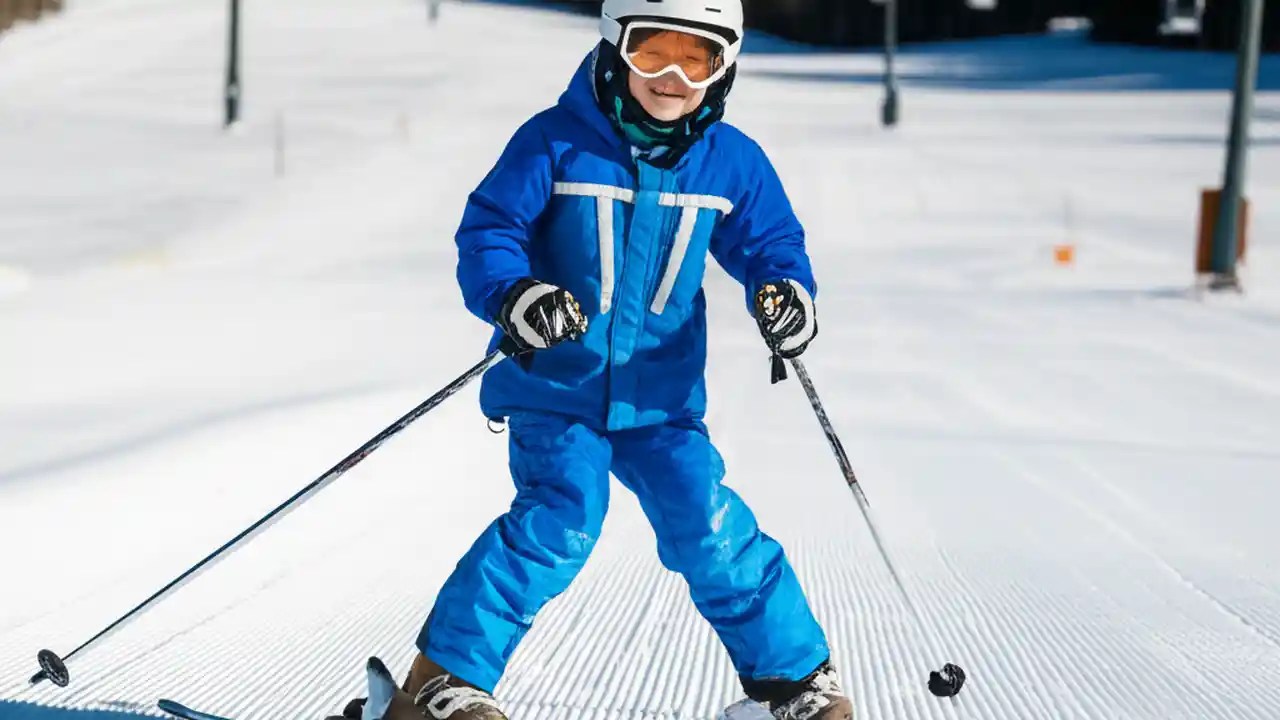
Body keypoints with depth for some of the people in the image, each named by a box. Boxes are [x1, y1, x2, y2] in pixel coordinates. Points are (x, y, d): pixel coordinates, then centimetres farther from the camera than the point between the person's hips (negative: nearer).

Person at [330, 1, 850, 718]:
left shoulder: (730, 160, 0)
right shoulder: (556, 142, -10)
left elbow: (769, 239, 12)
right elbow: (487, 230, -11)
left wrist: (787, 288, -11)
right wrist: (513, 294, -31)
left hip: (660, 397, 3)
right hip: (555, 386, -3)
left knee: (712, 530, -5)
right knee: (563, 516, -20)